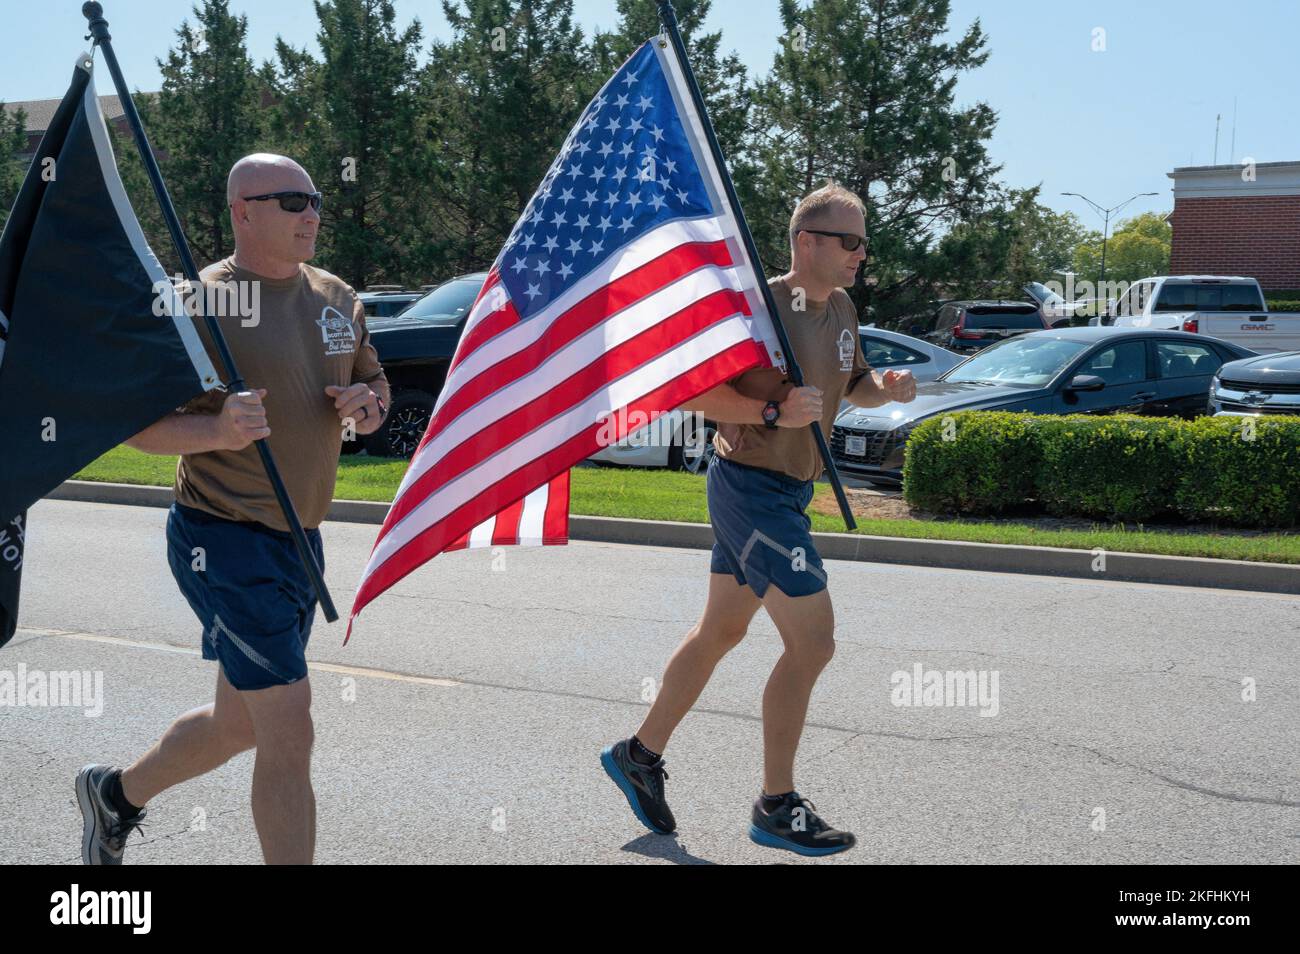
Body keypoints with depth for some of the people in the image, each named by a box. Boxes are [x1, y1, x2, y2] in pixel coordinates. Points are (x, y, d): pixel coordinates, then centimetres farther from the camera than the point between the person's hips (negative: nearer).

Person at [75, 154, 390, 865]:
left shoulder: (337, 299, 10)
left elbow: (376, 391, 20)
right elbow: (142, 427, -11)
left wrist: (366, 405, -4)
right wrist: (218, 430, -30)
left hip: (300, 541, 8)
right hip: (224, 539, -8)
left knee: (240, 723, 20)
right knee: (289, 731, -11)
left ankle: (115, 794, 45)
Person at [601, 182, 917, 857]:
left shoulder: (841, 310, 9)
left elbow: (853, 383, 23)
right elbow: (691, 390, -17)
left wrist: (885, 387, 1)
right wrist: (773, 412, -27)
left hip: (786, 491, 10)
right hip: (752, 488, -10)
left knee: (720, 631, 18)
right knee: (812, 642, -10)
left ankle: (639, 755, 32)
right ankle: (776, 807, 3)